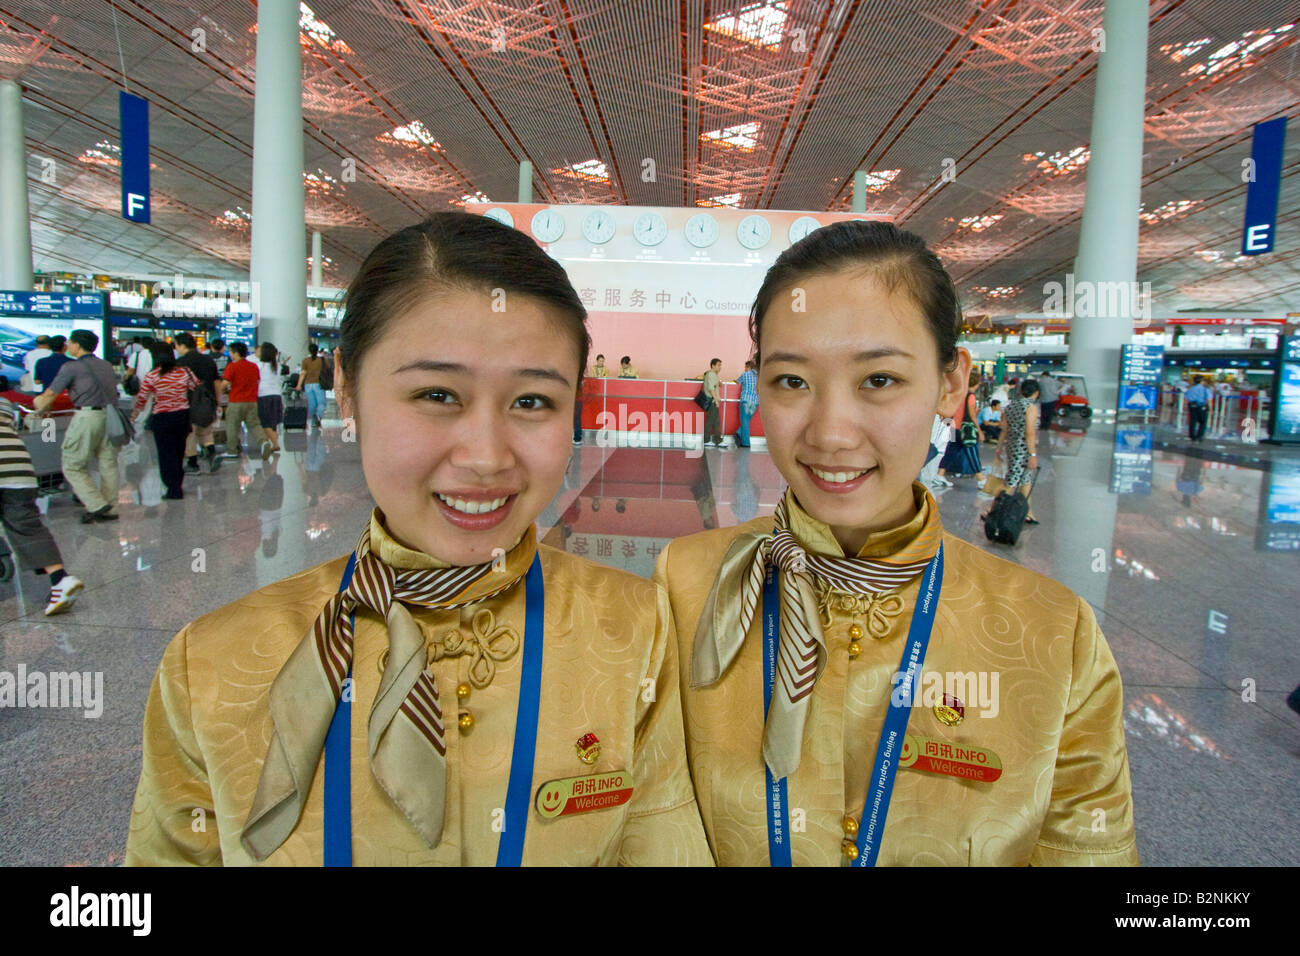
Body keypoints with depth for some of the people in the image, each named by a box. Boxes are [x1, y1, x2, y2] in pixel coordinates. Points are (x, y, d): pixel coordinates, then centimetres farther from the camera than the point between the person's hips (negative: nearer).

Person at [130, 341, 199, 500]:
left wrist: (134, 415, 12)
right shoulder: (184, 372, -3)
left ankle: (173, 489, 7)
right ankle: (177, 486, 25)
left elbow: (141, 399, -4)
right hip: (183, 415, 3)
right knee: (179, 452, 16)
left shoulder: (151, 376, -11)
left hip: (162, 418, -3)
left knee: (166, 453, 7)